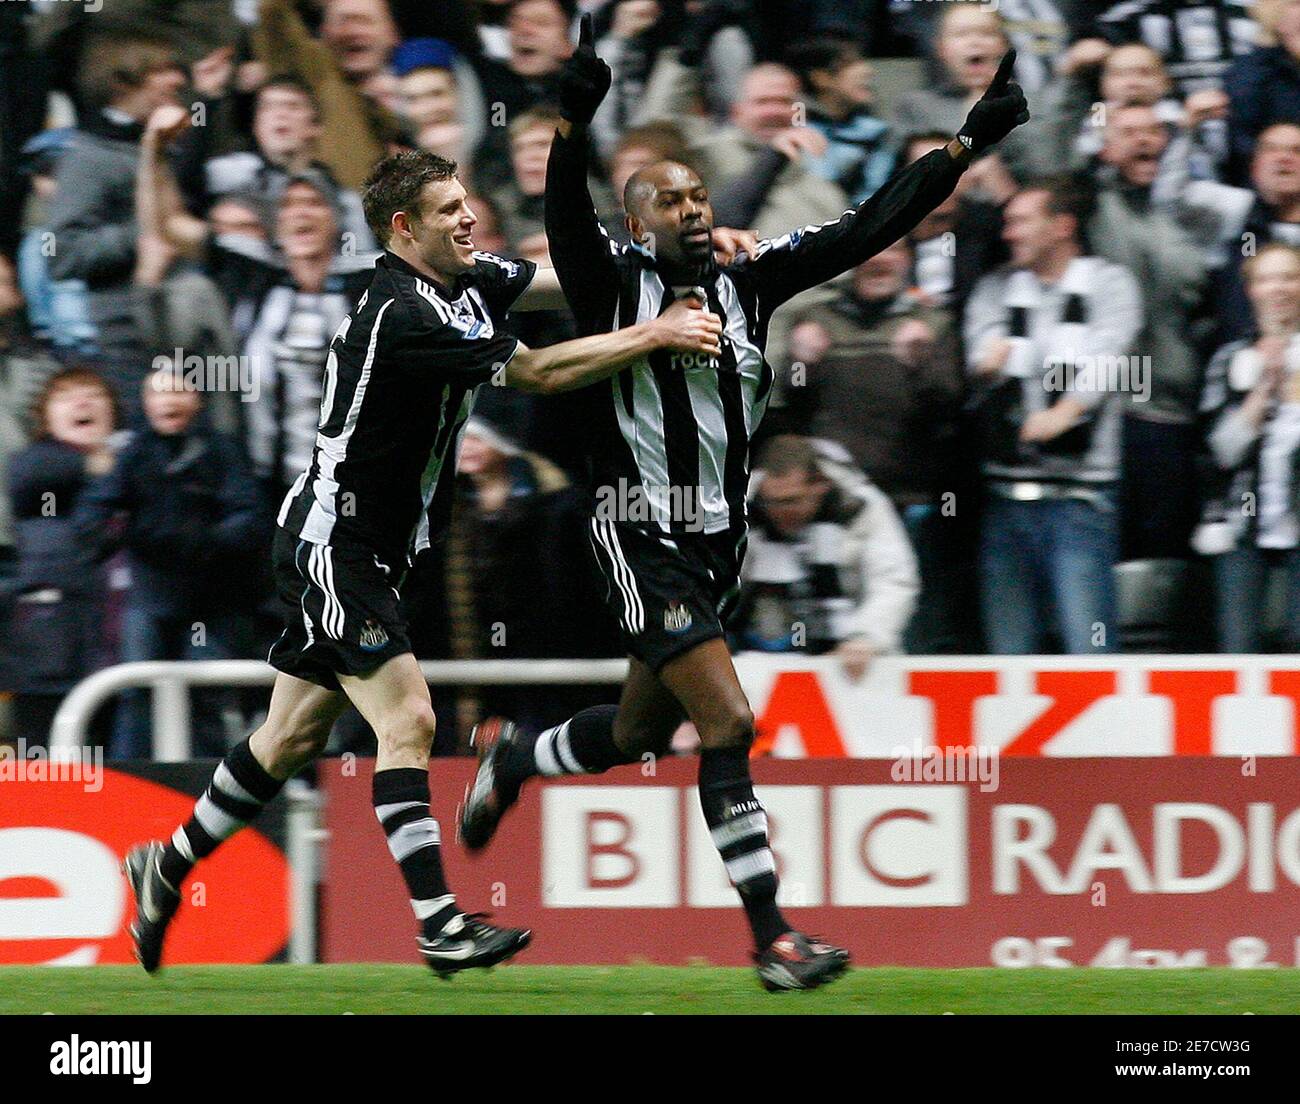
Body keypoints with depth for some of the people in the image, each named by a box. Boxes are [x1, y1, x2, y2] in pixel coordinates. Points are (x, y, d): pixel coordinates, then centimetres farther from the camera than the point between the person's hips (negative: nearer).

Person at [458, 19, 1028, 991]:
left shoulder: (749, 282, 6)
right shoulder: (614, 286, -6)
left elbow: (869, 228, 5)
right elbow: (567, 219, -25)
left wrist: (967, 143, -2)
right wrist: (572, 124, -43)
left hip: (721, 543, 6)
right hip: (643, 538, -6)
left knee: (639, 735, 18)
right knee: (728, 719, -16)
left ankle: (515, 761, 49)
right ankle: (770, 937, -13)